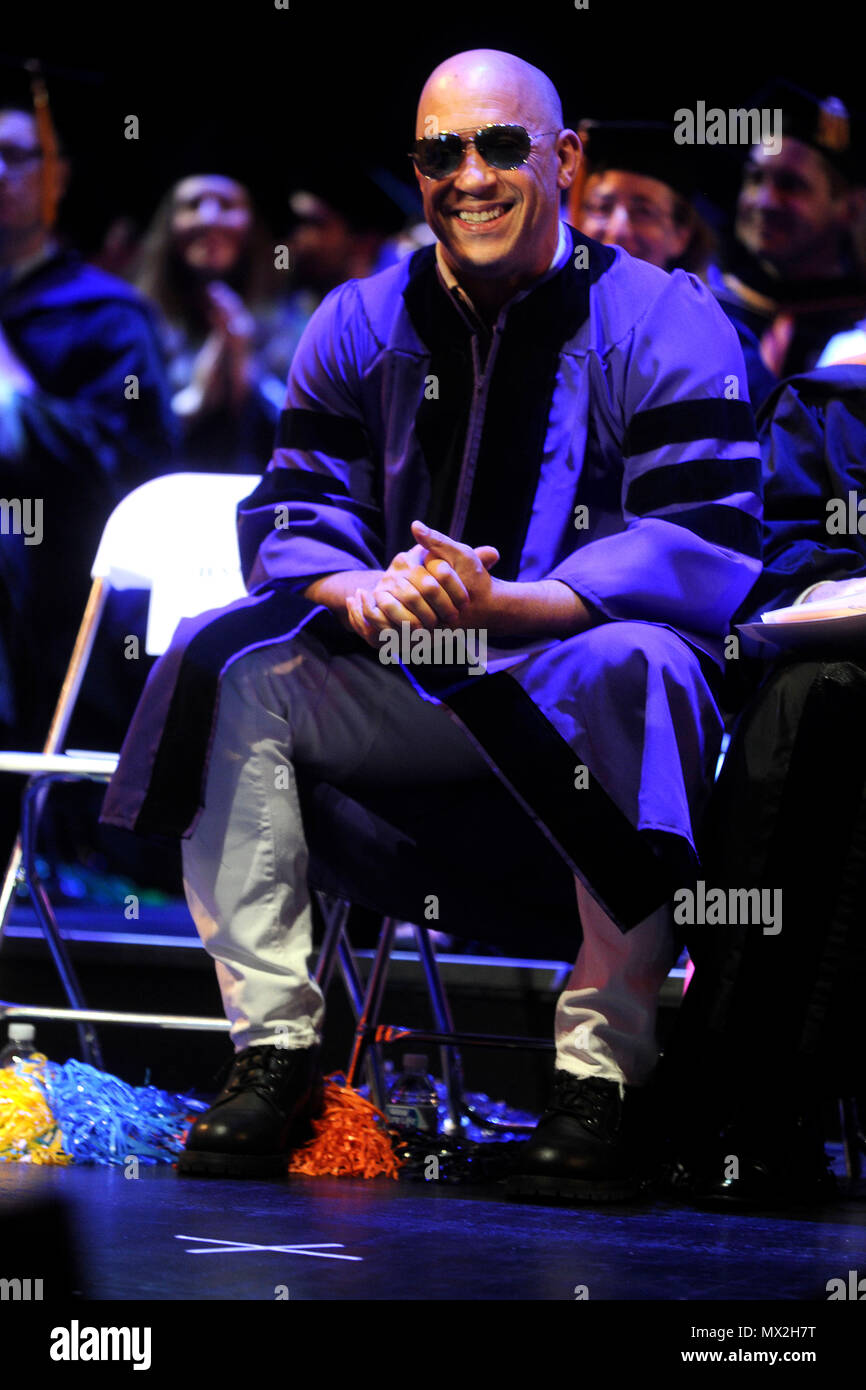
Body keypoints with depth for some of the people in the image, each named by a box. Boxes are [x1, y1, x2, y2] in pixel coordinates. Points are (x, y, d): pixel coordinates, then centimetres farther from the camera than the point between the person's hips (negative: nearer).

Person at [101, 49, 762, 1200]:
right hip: (409, 682, 4)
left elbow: (704, 549, -16)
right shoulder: (362, 326, 10)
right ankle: (274, 1044, -15)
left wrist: (502, 605, -30)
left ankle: (600, 1073, -33)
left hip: (575, 660, -4)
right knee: (225, 667, -18)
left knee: (639, 674, -37)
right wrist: (362, 591, -20)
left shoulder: (663, 323, -5)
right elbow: (295, 511, 7)